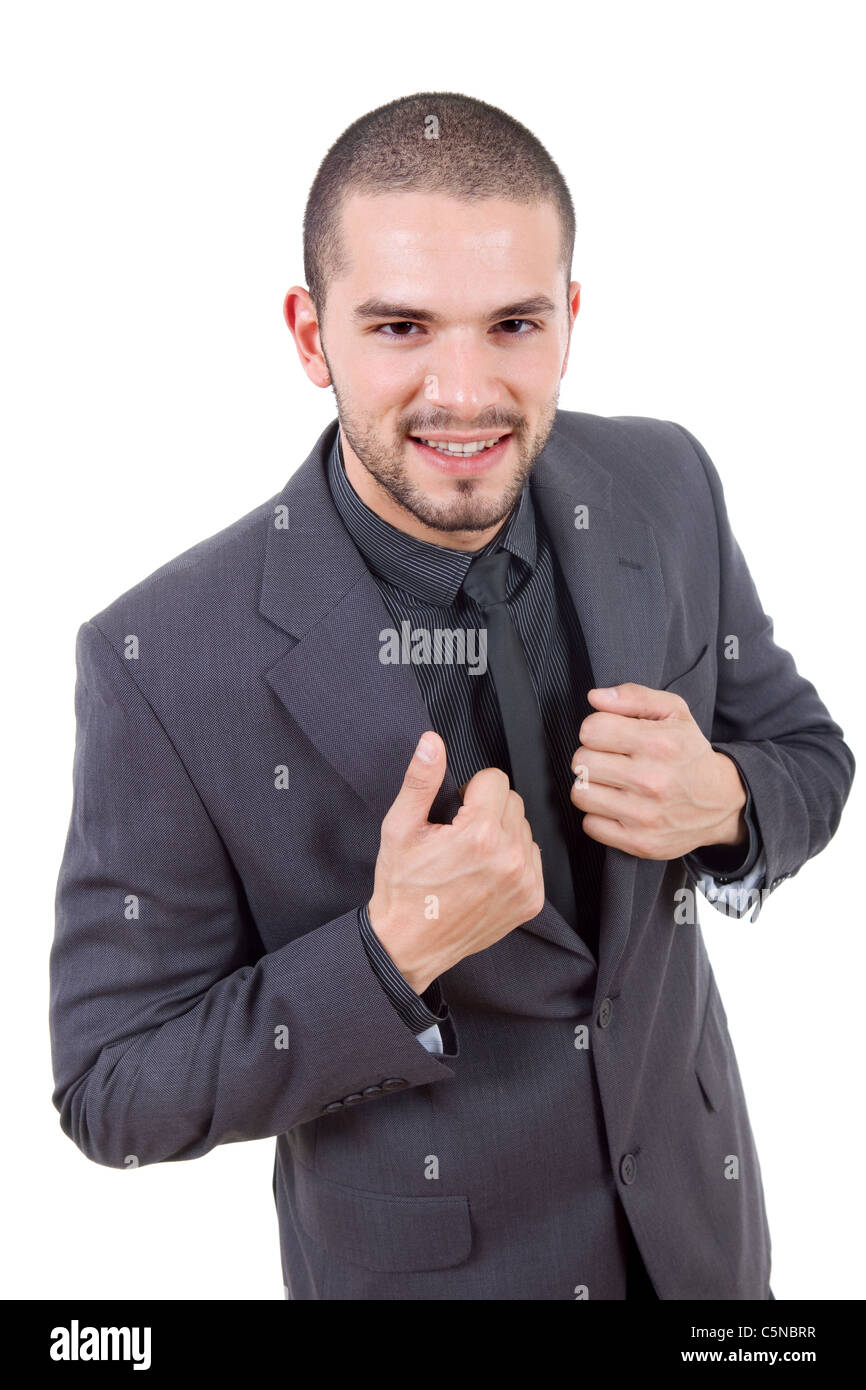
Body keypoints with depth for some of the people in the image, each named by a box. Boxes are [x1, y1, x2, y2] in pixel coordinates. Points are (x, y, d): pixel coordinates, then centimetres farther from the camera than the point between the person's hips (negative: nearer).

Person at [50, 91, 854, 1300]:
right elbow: (115, 1096, -18)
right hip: (419, 1255, -3)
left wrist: (721, 804, -23)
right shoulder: (165, 663, -26)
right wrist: (393, 955, -33)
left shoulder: (667, 487, -14)